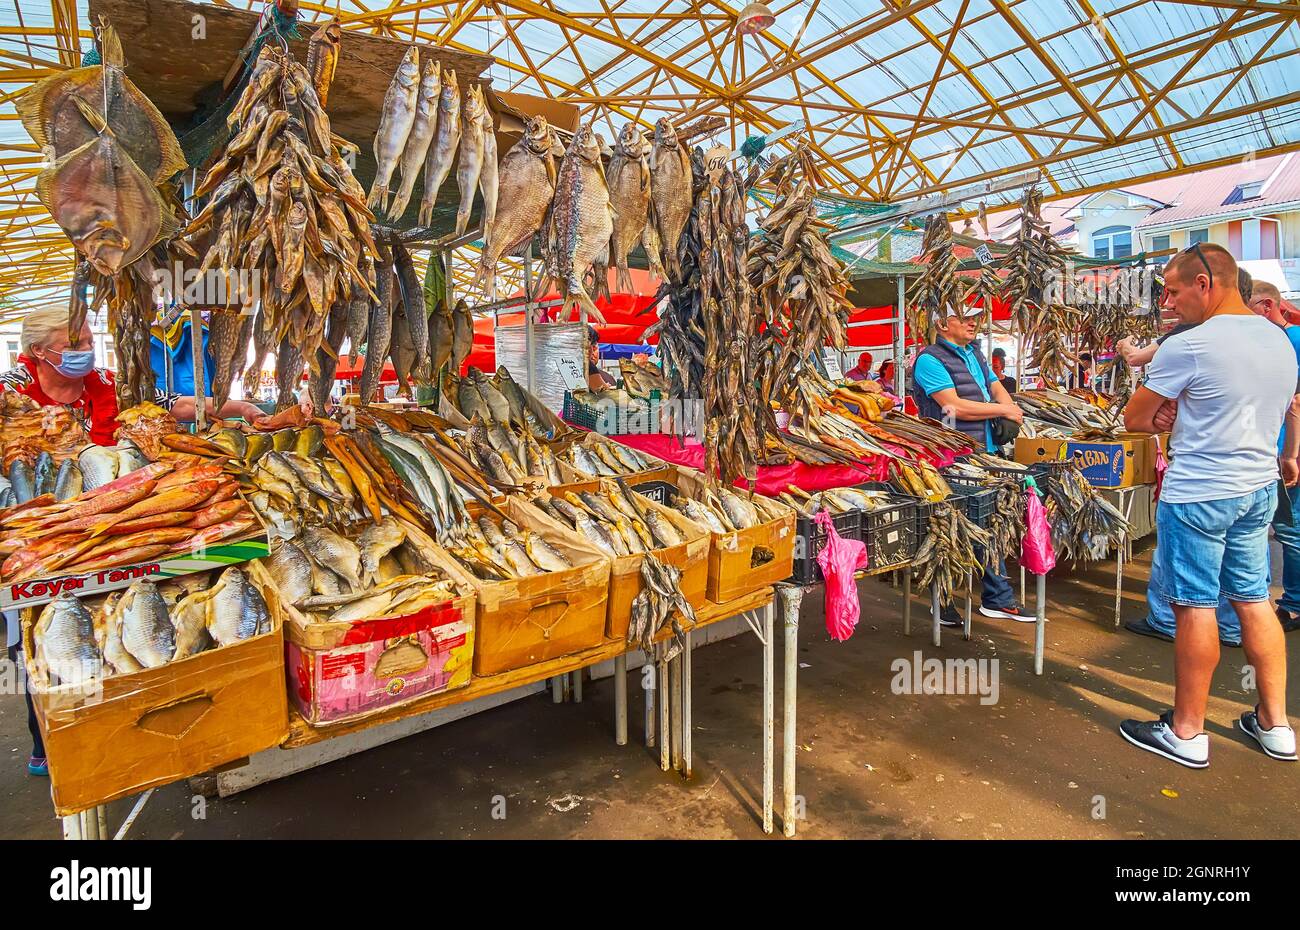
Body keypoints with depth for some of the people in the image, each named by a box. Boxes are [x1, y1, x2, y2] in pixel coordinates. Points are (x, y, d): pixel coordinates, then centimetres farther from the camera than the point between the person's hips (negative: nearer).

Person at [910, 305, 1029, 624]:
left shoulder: (975, 354, 18)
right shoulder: (930, 360, -10)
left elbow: (997, 388, 23)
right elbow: (955, 406, -18)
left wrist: (1009, 411, 0)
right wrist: (1004, 410, -8)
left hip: (985, 454, 9)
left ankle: (998, 599, 24)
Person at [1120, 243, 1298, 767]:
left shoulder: (1188, 347, -17)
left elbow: (1132, 418, -10)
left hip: (1198, 495, -8)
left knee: (1194, 607, 1)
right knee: (1254, 600, 16)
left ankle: (1186, 733, 13)